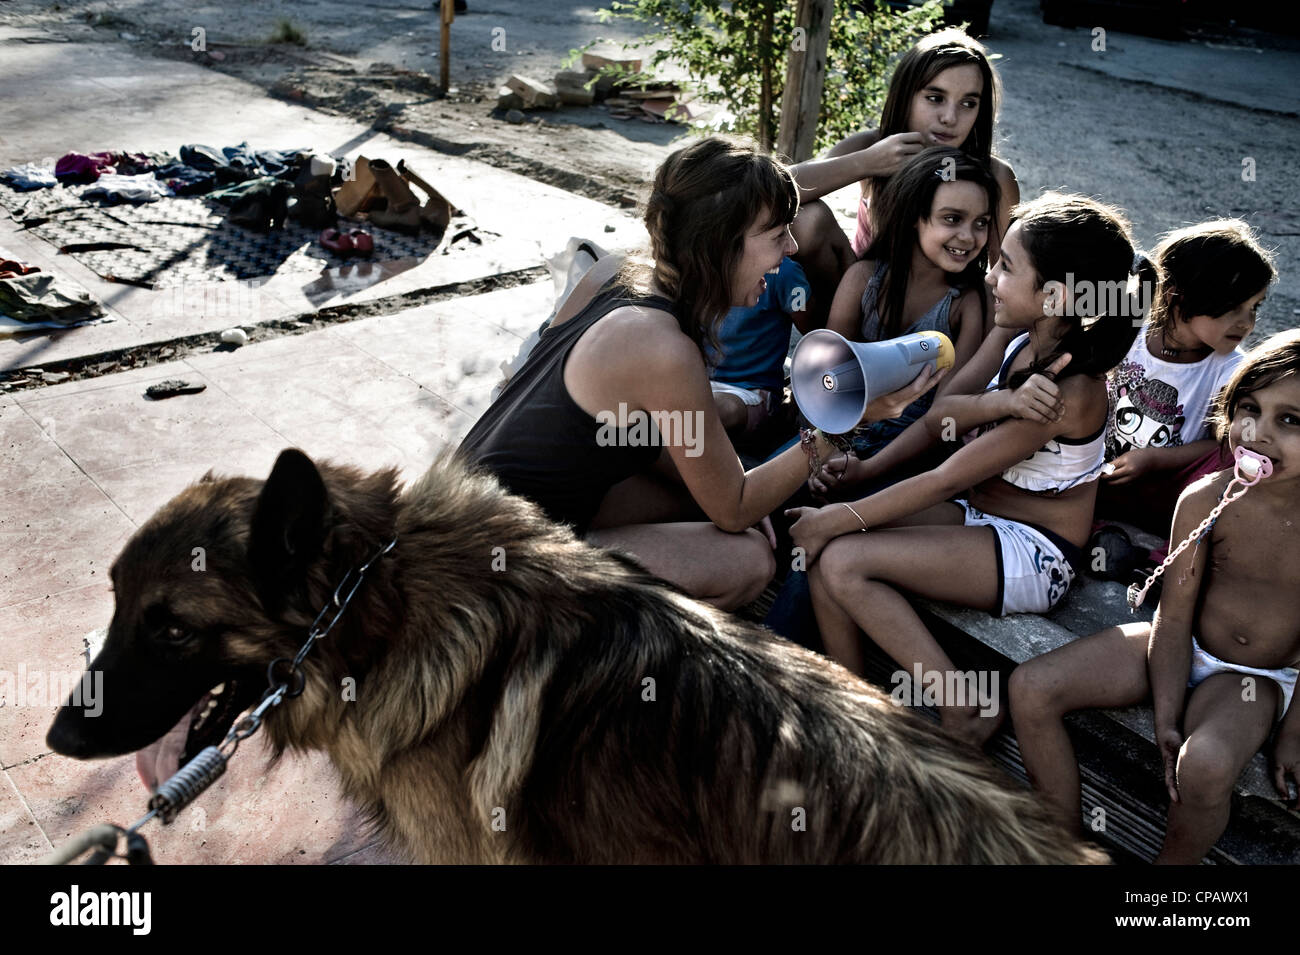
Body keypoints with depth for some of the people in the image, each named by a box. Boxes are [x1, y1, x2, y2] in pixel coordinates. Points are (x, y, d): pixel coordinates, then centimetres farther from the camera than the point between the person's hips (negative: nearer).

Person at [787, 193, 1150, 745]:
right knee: (821, 541, -13)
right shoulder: (1016, 333, -1)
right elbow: (941, 412, 4)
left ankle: (964, 713, -11)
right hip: (978, 513, 8)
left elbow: (947, 480, -23)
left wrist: (840, 518, -18)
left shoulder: (1066, 393, -25)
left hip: (1033, 556, -8)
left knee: (842, 559, -24)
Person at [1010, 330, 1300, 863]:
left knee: (1206, 764, -36)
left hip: (1256, 678, -3)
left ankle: (1174, 859, -3)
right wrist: (1166, 718, -16)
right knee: (1031, 690, -13)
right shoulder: (1205, 501, -14)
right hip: (1183, 648, 3)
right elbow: (1174, 618, -10)